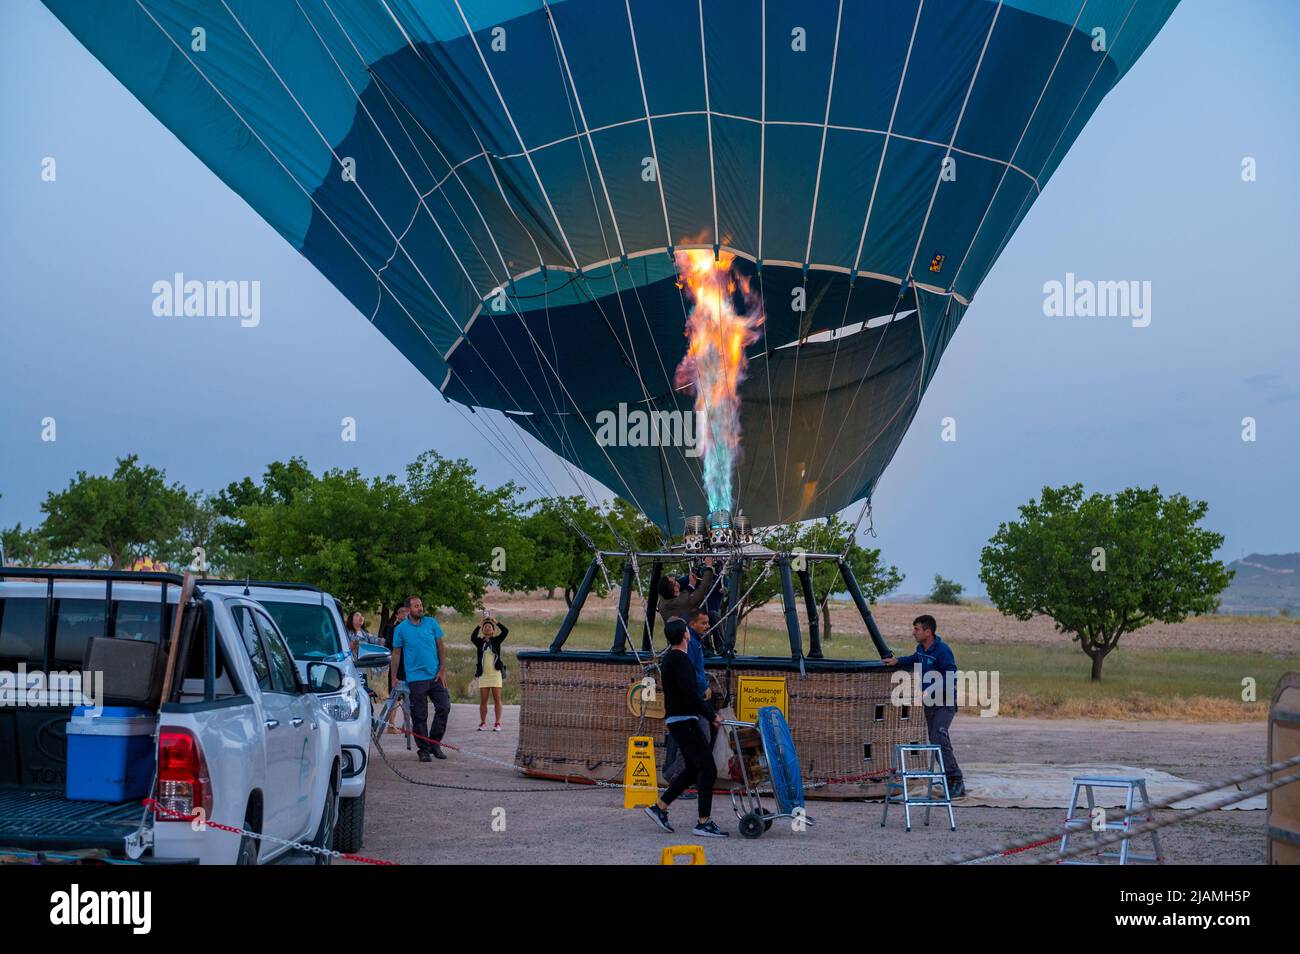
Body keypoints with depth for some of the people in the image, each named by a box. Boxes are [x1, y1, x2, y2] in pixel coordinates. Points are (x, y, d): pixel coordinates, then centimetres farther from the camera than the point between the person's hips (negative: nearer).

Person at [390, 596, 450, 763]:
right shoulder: (401, 629, 0)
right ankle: (424, 749, 9)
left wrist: (442, 669, -1)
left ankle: (434, 743, 13)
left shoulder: (431, 623, 5)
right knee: (419, 716, -1)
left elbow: (440, 645, 7)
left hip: (435, 675, 2)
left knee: (444, 707, -3)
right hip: (416, 678, -2)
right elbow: (396, 653, 4)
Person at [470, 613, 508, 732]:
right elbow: (472, 637, -14)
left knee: (497, 699, -2)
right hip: (483, 674, 1)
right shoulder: (480, 642, 7)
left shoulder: (496, 640, 6)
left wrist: (495, 621, -9)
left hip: (495, 673, -1)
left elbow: (506, 631, -8)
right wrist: (480, 624, -17)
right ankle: (483, 723, 11)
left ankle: (498, 723, 1)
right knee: (483, 700, 2)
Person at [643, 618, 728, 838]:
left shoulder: (669, 658, 16)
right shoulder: (680, 659, -16)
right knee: (707, 768, -9)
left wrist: (709, 714, 22)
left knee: (693, 768, 16)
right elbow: (690, 693, -24)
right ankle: (704, 823, -9)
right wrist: (711, 716, -19)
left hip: (676, 719, 10)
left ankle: (659, 807, 18)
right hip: (685, 721, -10)